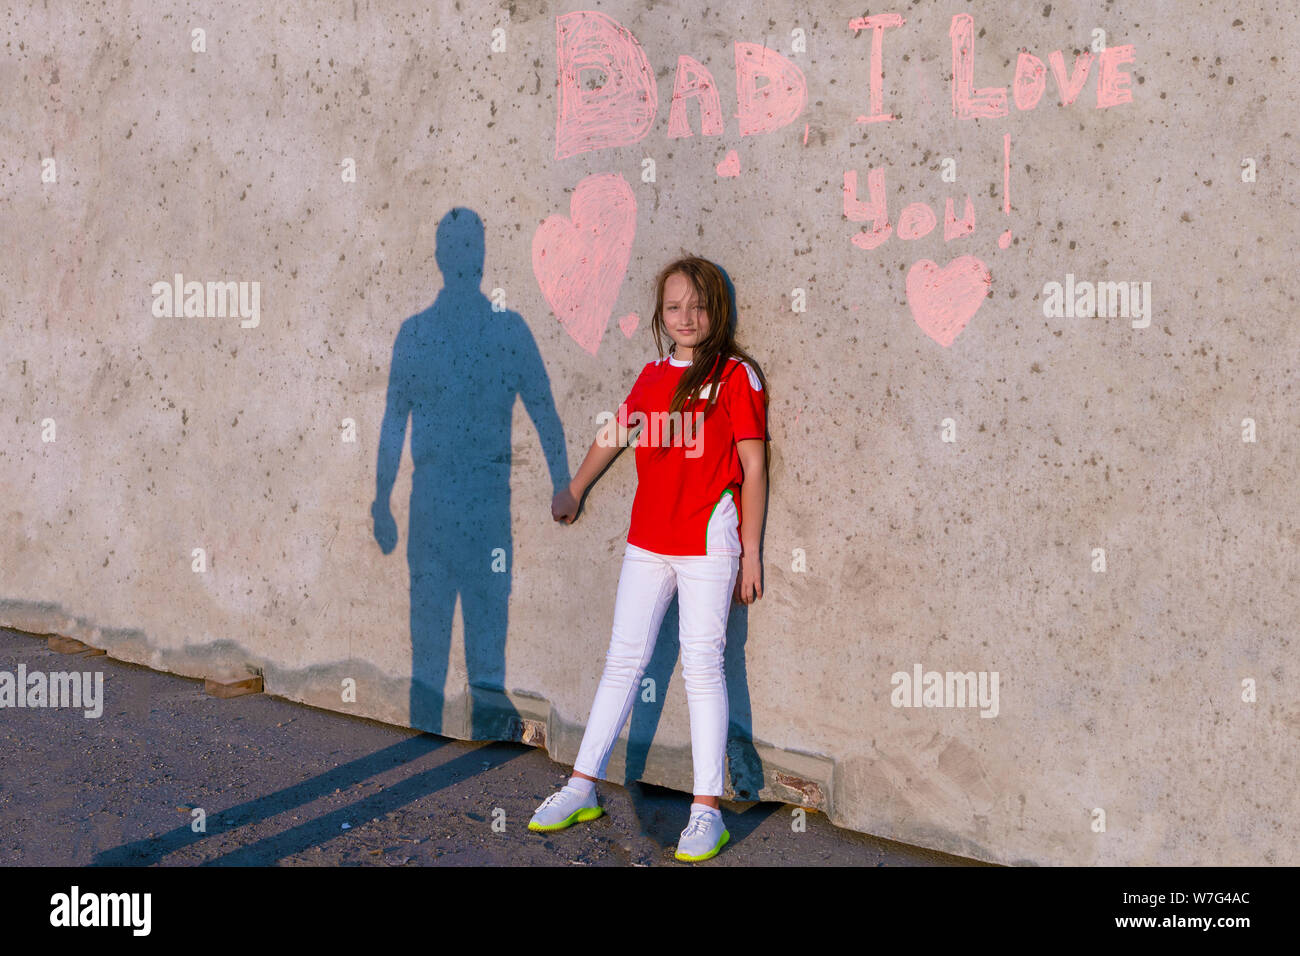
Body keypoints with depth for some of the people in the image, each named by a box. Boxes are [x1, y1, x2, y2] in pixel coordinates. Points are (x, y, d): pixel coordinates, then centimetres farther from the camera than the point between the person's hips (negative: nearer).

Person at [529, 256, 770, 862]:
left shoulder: (736, 375, -3)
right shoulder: (652, 375, 12)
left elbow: (753, 467, -4)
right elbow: (614, 434, 28)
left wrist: (750, 553, -7)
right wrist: (572, 491, 38)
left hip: (707, 539, -5)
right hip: (647, 540, 5)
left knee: (702, 665, -5)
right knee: (623, 659, 9)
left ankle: (707, 809, 0)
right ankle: (582, 789, 17)